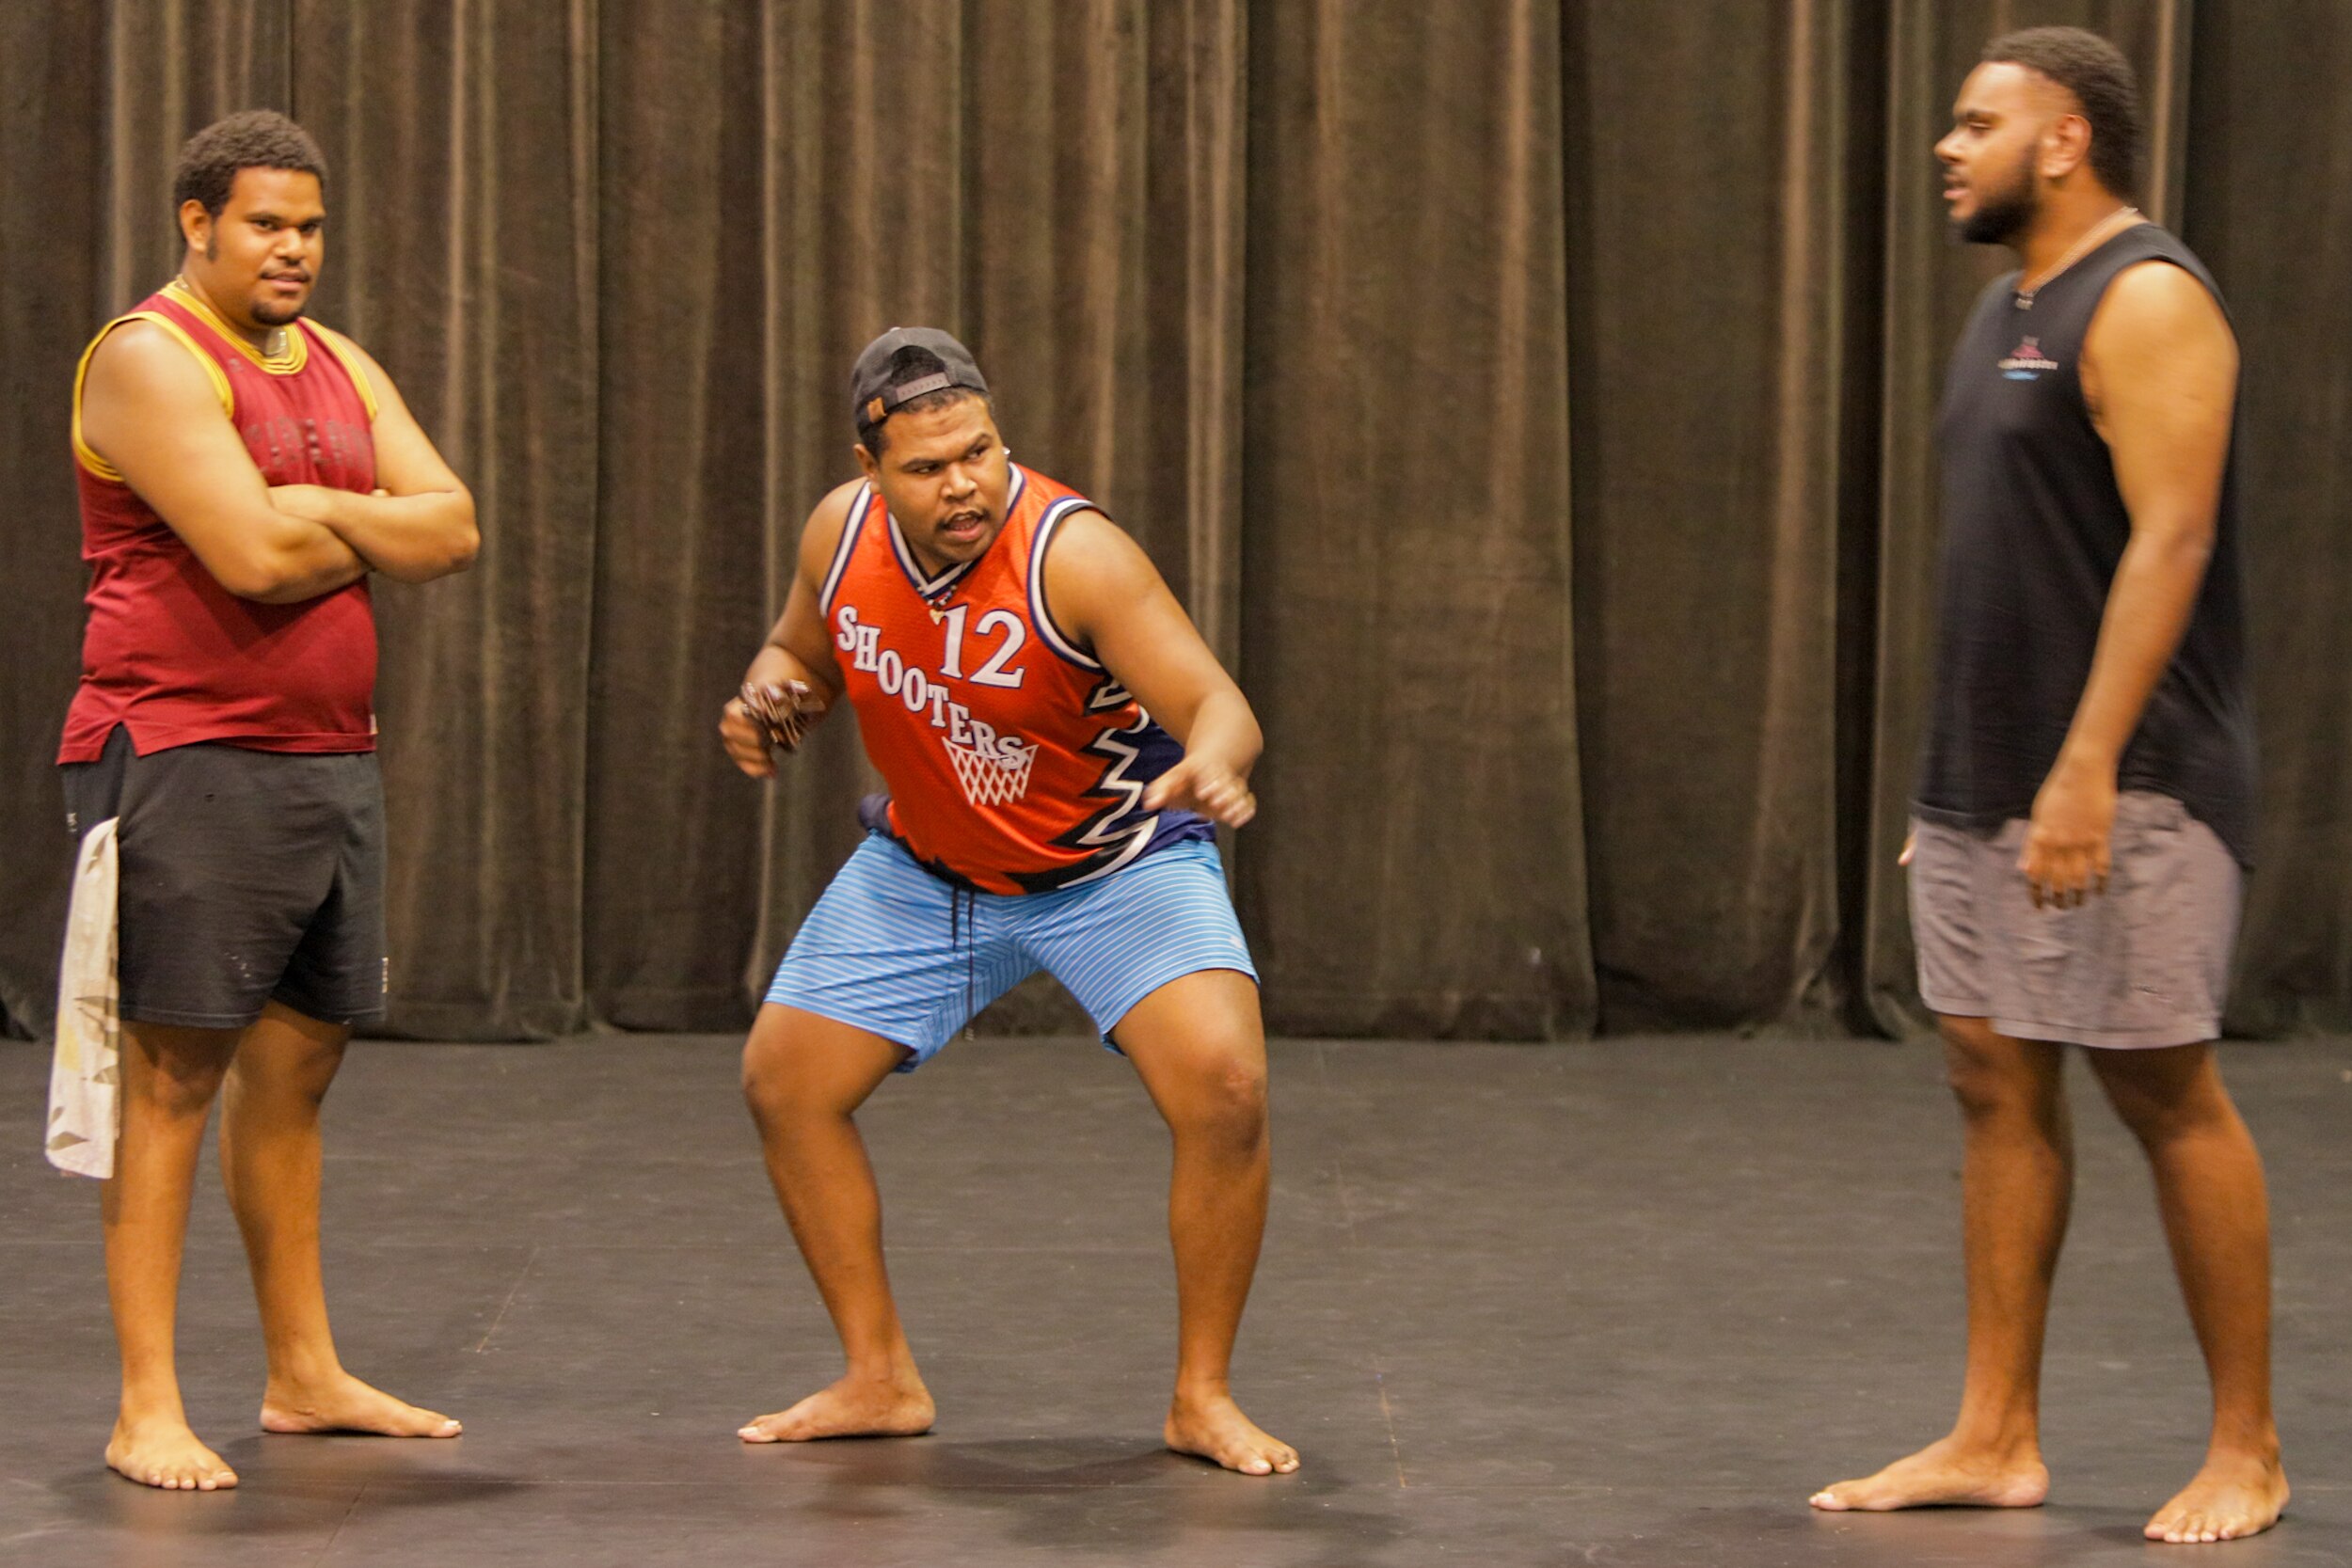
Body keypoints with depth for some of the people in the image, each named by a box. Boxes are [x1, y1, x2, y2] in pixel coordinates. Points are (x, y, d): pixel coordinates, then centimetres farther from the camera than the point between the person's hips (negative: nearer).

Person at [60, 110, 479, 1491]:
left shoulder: (341, 371, 16)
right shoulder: (150, 361, -9)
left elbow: (452, 531, 4)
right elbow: (251, 555, -20)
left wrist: (310, 514, -10)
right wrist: (369, 528, -2)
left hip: (331, 758, 8)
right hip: (185, 758, -8)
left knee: (296, 1065, 14)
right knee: (173, 1073, -7)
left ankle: (305, 1374, 23)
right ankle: (148, 1406, -5)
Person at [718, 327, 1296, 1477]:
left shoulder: (1071, 552, -29)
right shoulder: (841, 532, -14)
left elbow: (1219, 704, -35)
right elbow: (801, 653, 8)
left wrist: (1209, 764, -58)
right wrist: (767, 700, -15)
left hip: (1116, 862, -5)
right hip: (925, 865, 5)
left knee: (1224, 1090, -24)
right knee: (783, 1083, 2)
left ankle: (1202, 1397, -5)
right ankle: (880, 1381, 19)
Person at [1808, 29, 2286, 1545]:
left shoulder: (2145, 300, -12)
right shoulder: (2016, 303, 16)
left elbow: (2170, 539, -20)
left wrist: (2090, 767, -26)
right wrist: (1964, 774, 18)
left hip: (2123, 785, -9)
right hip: (1985, 781, 9)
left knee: (2166, 1089, -3)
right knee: (1998, 1080, 8)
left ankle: (2248, 1450, 6)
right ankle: (1997, 1439, 13)